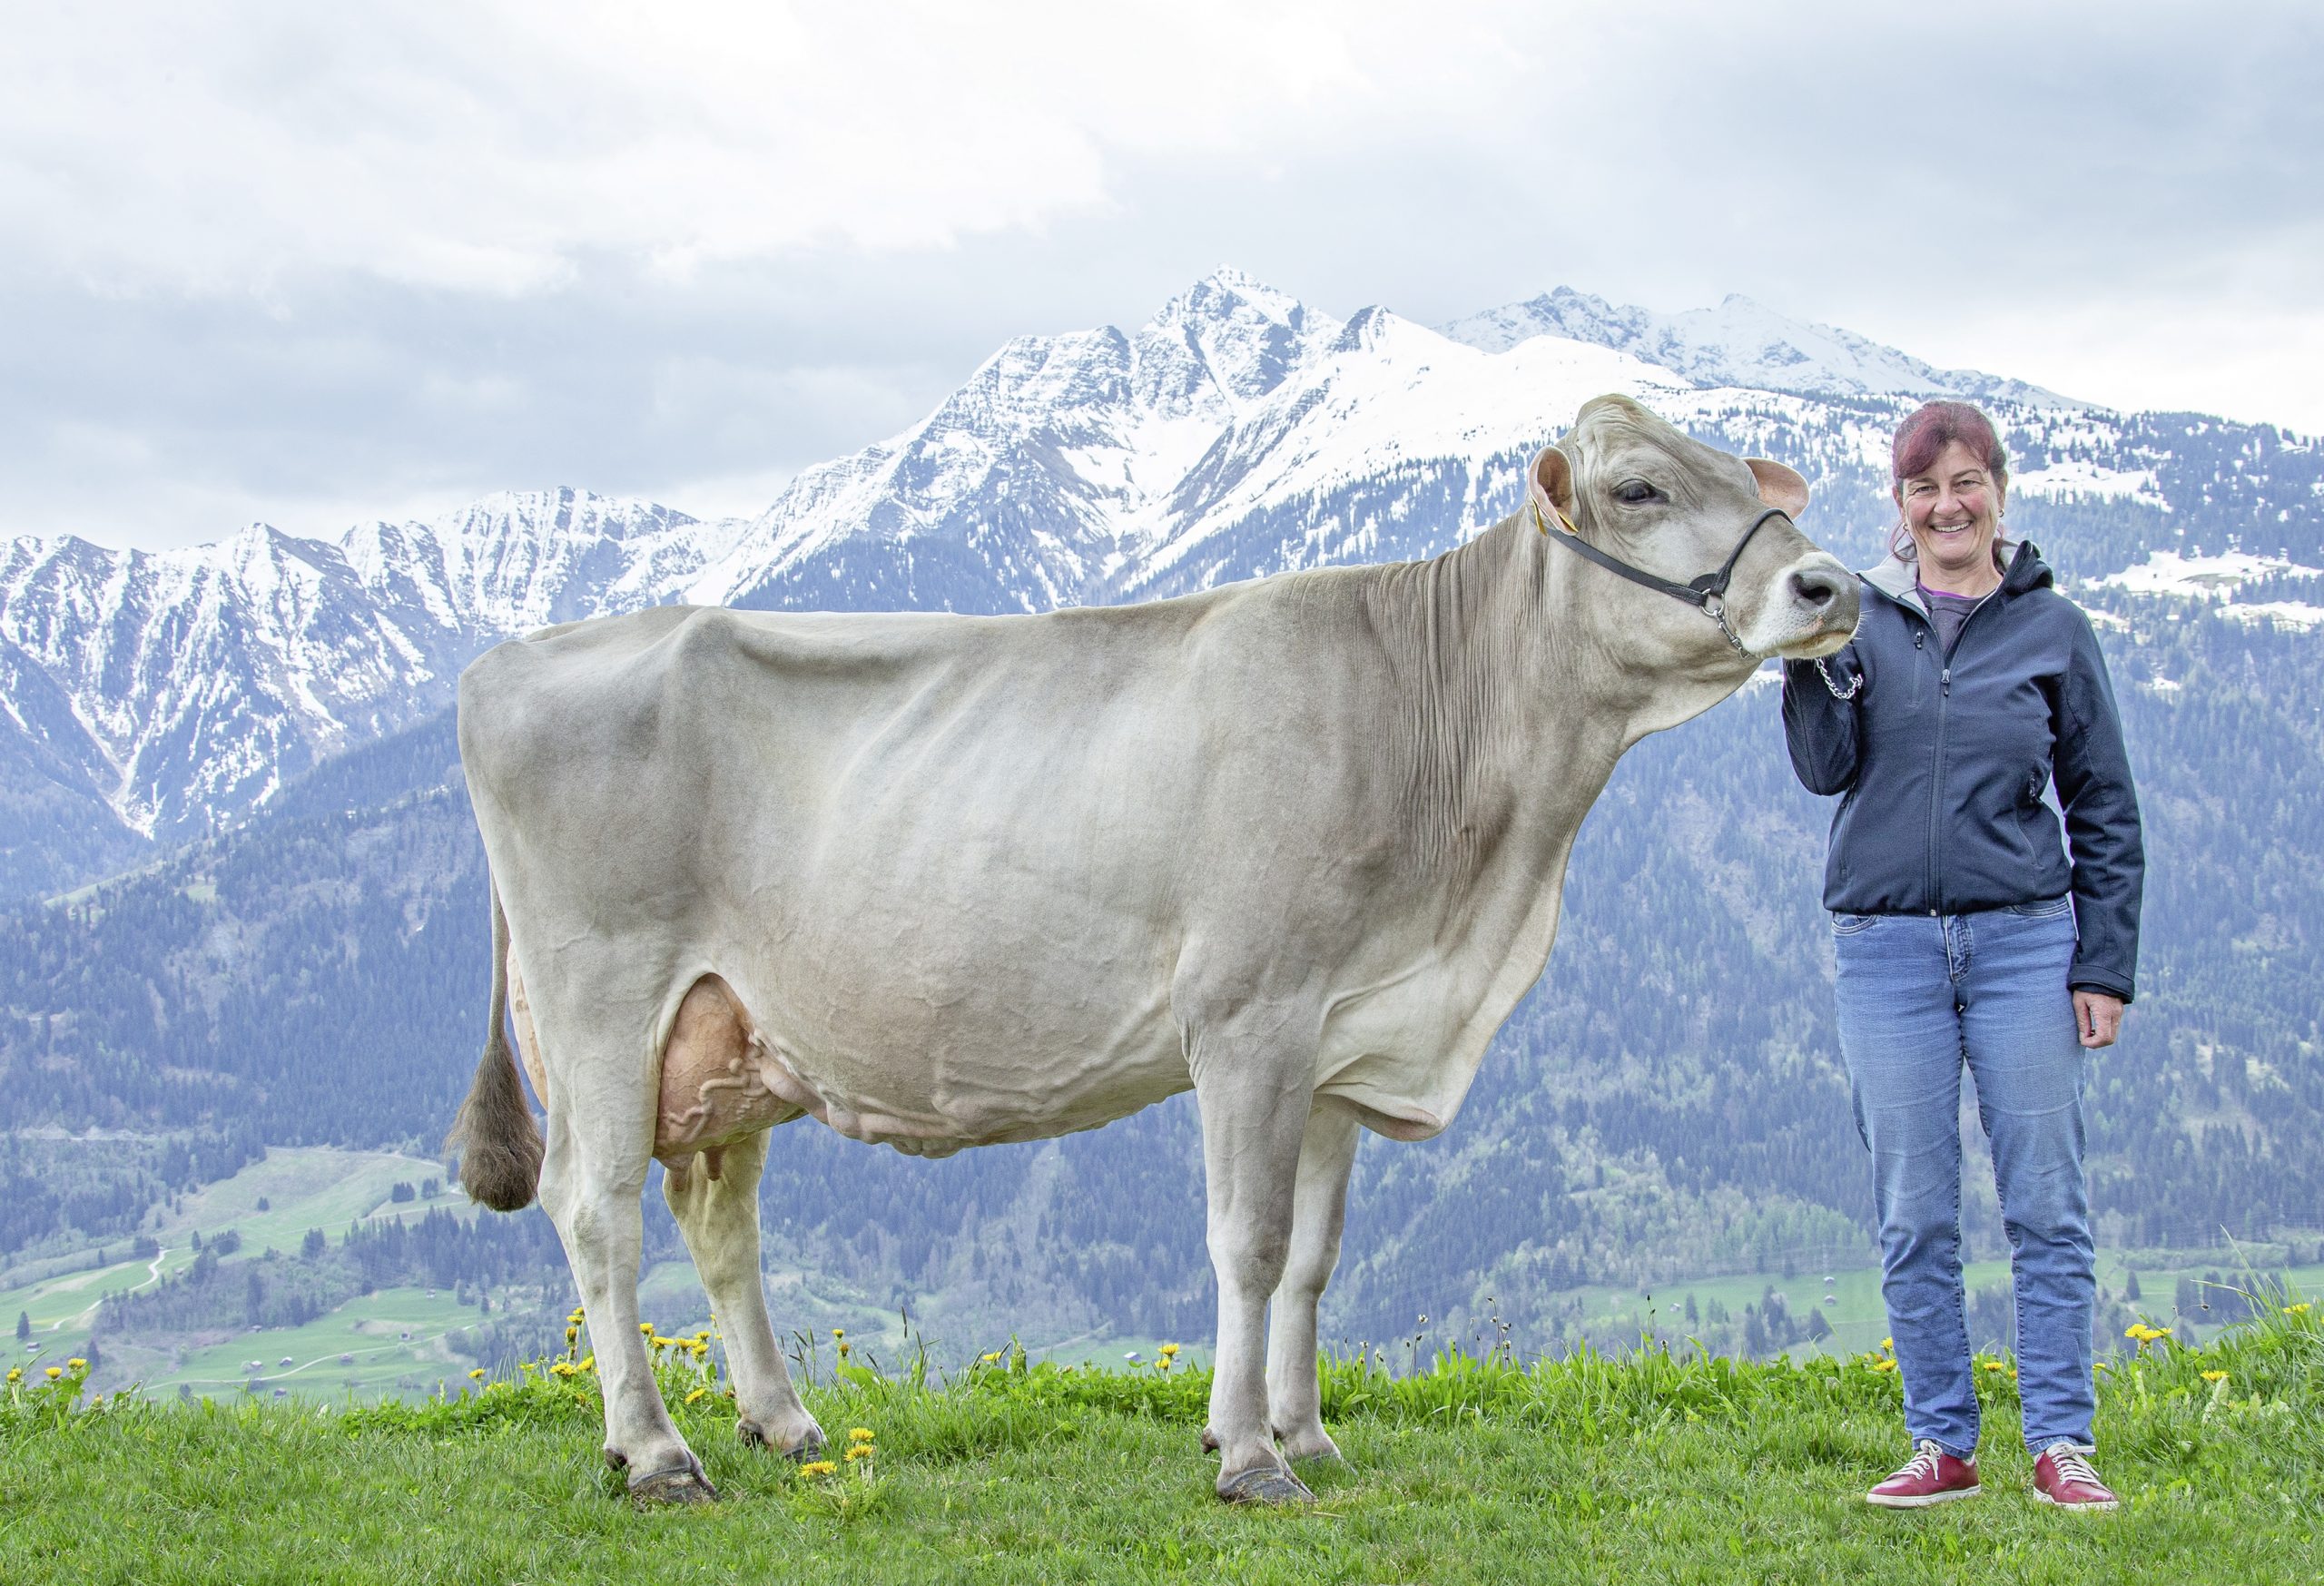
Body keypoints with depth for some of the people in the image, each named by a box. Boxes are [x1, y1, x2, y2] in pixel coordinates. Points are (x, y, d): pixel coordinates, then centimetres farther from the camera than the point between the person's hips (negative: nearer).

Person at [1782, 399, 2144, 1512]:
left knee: (2046, 1203, 0)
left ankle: (2061, 1445, 6)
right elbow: (1826, 768, -3)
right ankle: (1941, 1446, 12)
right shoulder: (1861, 616, 7)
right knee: (1914, 1217, 4)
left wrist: (2106, 965, 1)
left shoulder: (2052, 627, 5)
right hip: (1885, 949, 1)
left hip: (2025, 940, -1)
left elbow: (2105, 810, 7)